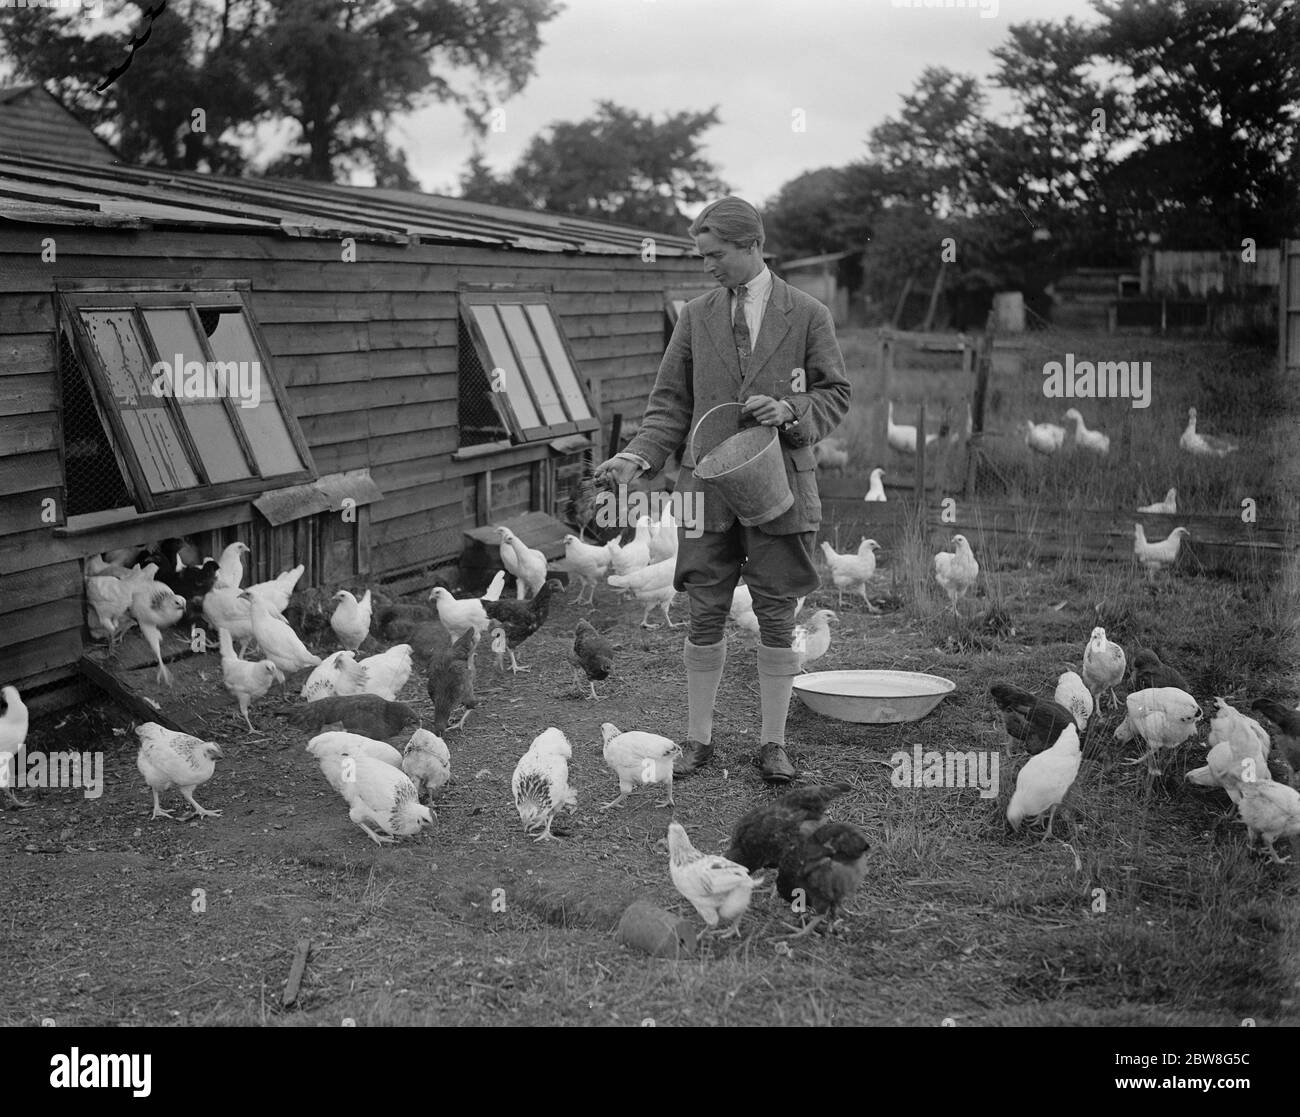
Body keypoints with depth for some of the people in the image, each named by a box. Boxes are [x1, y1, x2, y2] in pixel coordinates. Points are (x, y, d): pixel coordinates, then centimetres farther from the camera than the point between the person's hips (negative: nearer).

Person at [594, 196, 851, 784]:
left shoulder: (807, 315, 1)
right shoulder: (696, 316, 8)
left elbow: (836, 393, 5)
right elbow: (671, 401, 7)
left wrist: (790, 412, -15)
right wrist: (637, 457, -8)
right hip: (709, 486, 2)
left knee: (776, 616, 3)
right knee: (705, 614, 4)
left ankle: (772, 741, 13)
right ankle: (697, 737, 15)